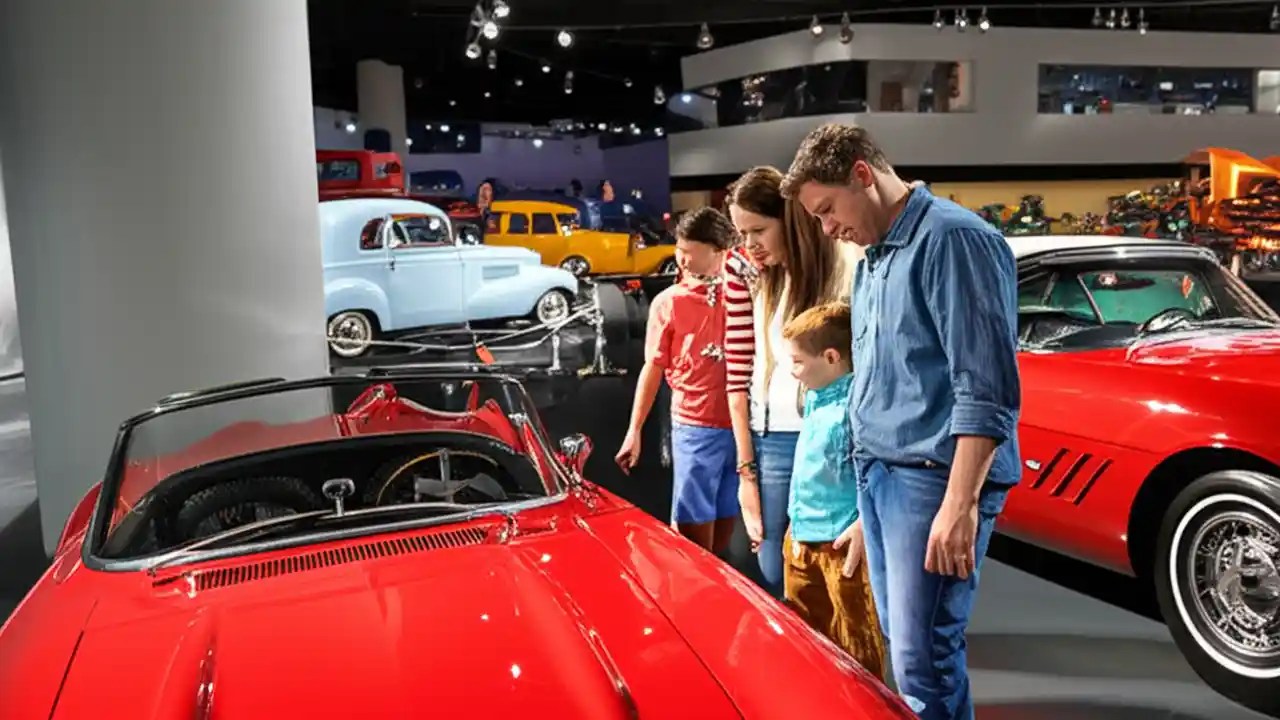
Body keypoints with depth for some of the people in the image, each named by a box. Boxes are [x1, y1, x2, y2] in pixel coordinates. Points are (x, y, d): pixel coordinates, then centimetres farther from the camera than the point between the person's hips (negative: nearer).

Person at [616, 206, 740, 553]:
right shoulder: (669, 301, 0)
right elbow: (653, 368, 3)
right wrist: (634, 430, 0)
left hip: (741, 424, 2)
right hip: (695, 426, -2)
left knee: (725, 522, 14)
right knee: (694, 530, 1)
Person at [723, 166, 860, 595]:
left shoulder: (844, 268, -6)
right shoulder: (745, 279, -1)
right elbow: (738, 379, 1)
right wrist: (746, 471, 1)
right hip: (773, 440, 2)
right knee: (775, 575, 8)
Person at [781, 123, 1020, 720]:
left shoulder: (953, 239, -12)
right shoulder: (871, 257, 17)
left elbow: (986, 388, -19)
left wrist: (960, 503, -23)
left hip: (932, 477, -9)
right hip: (876, 472, 9)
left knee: (925, 661, -5)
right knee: (903, 645, 16)